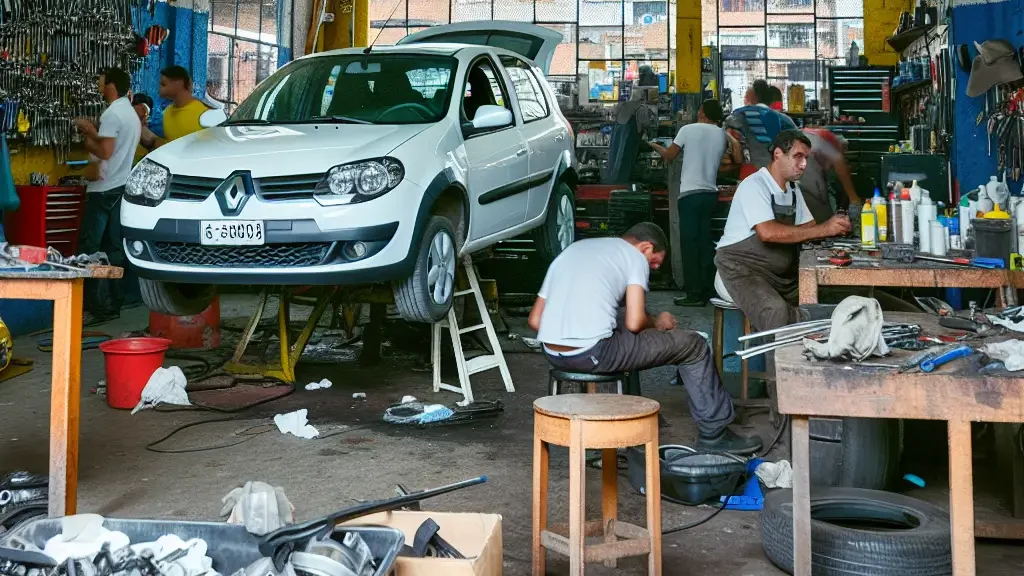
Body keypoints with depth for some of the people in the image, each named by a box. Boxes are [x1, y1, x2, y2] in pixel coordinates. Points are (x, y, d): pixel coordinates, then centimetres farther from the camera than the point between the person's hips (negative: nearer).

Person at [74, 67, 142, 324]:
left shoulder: (112, 114, -13)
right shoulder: (131, 113, 18)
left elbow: (105, 151, -19)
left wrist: (88, 139, -3)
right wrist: (93, 132, 16)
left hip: (105, 188, -9)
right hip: (122, 185, 9)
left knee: (90, 247, -7)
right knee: (114, 247, 9)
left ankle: (98, 307, -9)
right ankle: (113, 304, 10)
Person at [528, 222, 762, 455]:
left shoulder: (572, 250, 22)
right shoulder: (634, 255, 4)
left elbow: (535, 320, 16)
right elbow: (634, 323, -9)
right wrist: (657, 322, 14)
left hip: (552, 354, 7)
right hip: (592, 353, -7)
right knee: (693, 344, 9)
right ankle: (714, 432, 18)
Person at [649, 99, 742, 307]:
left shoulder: (688, 129, -4)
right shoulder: (723, 135, 7)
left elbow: (669, 157, 2)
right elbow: (738, 160, 13)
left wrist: (655, 146, 21)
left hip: (690, 193, -5)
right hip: (711, 193, 5)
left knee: (690, 244, -3)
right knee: (706, 243, 12)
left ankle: (694, 294, -5)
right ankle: (708, 291, 13)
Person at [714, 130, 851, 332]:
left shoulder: (793, 189, 13)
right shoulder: (753, 186, -14)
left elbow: (808, 228, 14)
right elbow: (768, 233, -28)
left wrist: (833, 228, -8)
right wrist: (823, 230, -25)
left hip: (781, 274, 9)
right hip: (742, 271, -9)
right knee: (776, 312, -33)